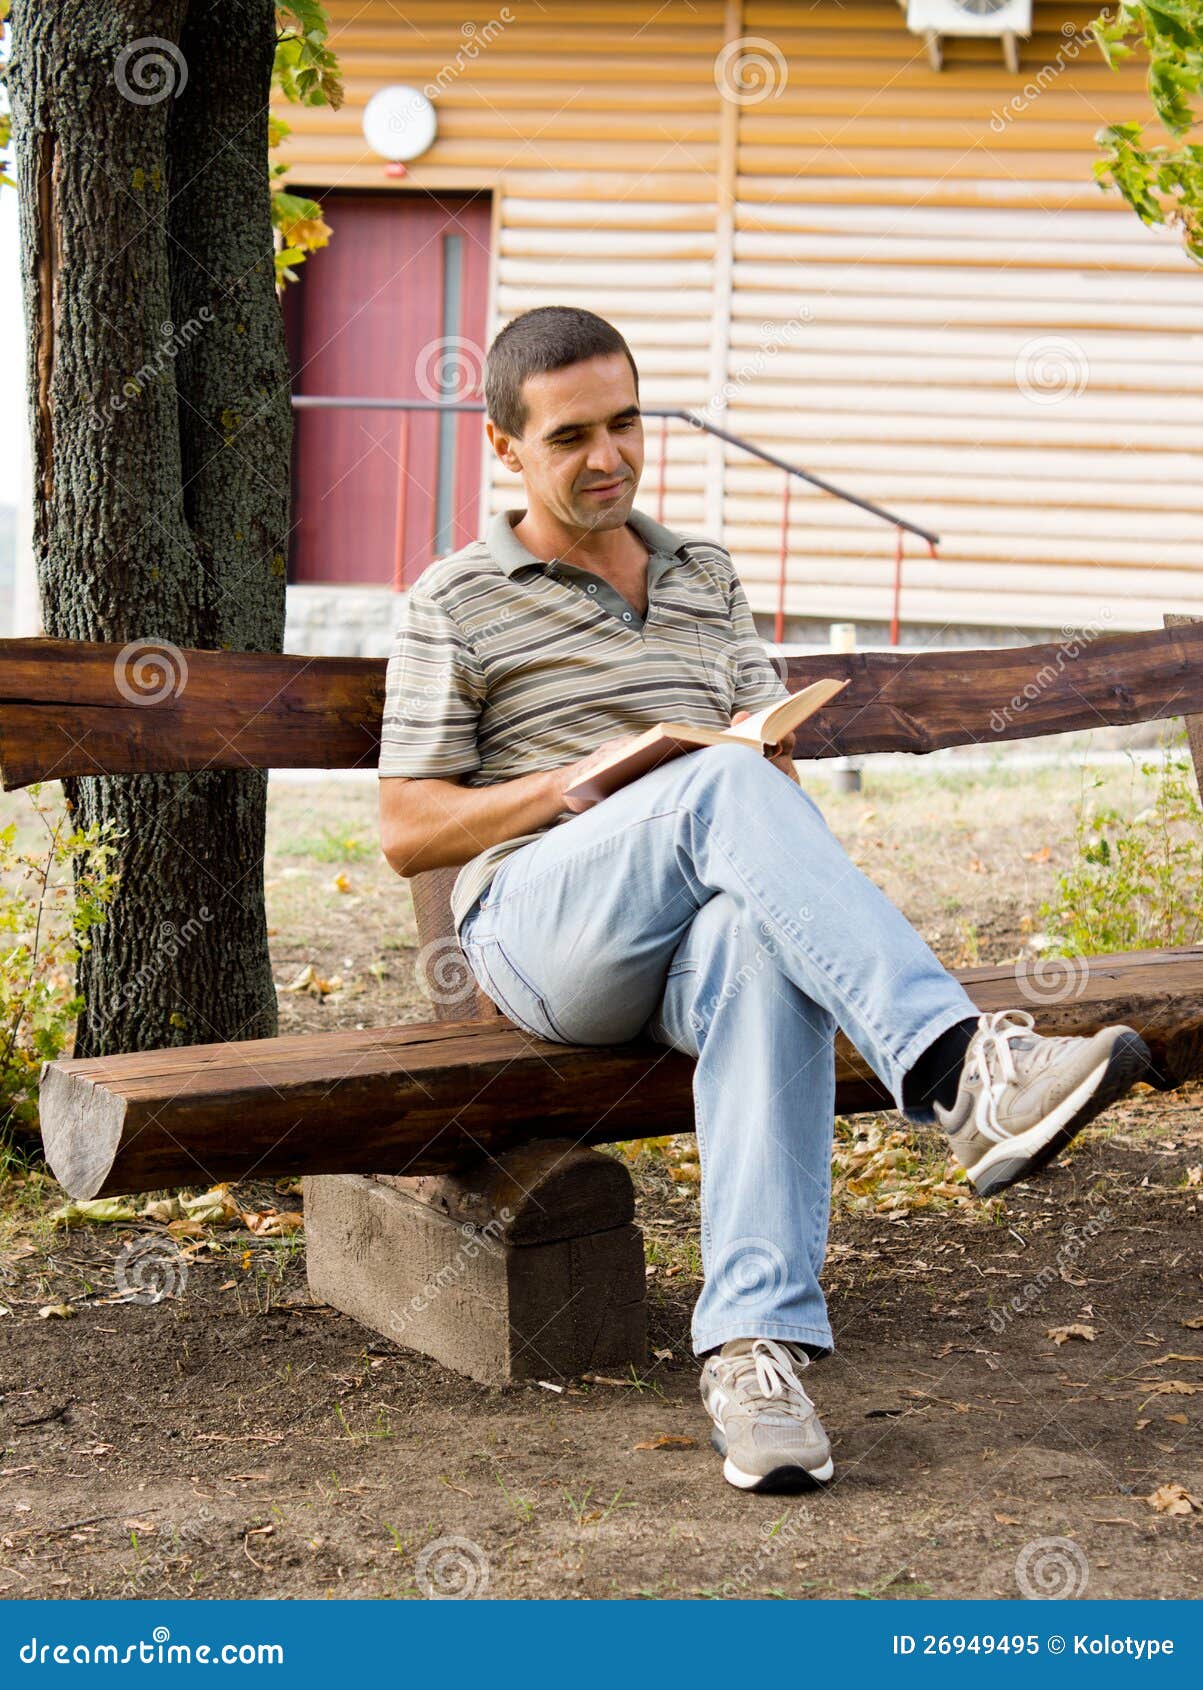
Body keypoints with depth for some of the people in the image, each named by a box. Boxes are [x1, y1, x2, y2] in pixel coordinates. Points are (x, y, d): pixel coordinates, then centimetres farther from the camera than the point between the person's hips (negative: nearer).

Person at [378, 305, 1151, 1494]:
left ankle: (753, 1346, -46)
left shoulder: (705, 580, 25)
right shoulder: (456, 604, 12)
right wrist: (572, 784, -10)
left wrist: (767, 756, -4)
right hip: (543, 927, -3)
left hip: (702, 934, 3)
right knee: (725, 785, -35)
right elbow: (405, 833, 6)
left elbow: (779, 764, 22)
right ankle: (961, 1071, -51)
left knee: (765, 947, -38)